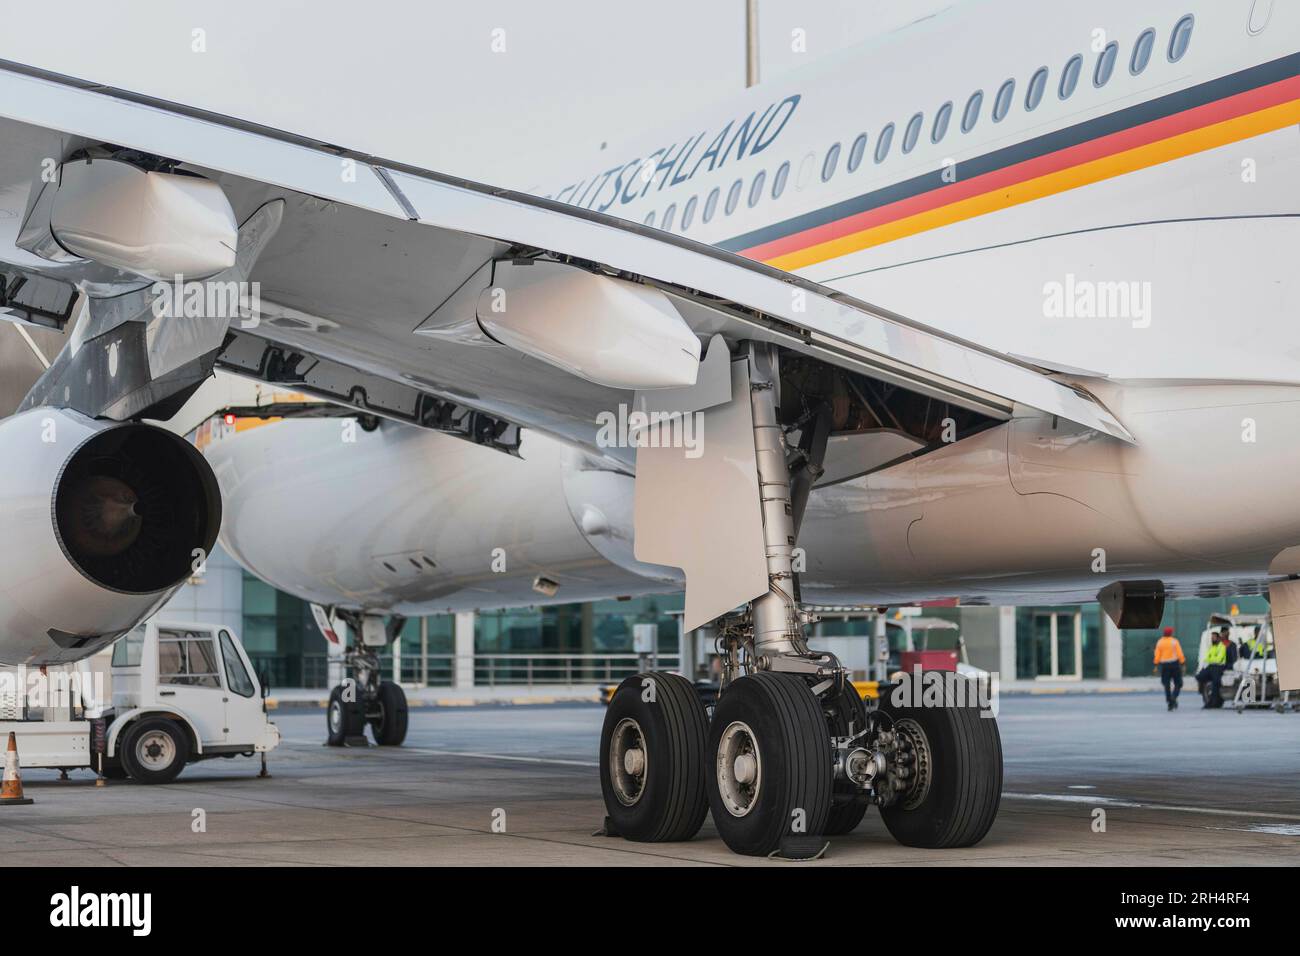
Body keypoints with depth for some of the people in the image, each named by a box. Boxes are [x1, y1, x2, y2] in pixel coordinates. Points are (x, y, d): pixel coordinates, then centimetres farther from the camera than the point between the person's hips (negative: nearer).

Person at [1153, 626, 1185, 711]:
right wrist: (1183, 663, -3)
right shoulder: (1174, 641, -5)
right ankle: (1174, 697, -18)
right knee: (1178, 683, 6)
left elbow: (1157, 655, 1)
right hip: (1174, 663, -3)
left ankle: (1169, 703, 6)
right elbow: (1179, 654, -8)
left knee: (1167, 685, 8)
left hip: (1164, 665, 3)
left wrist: (1156, 665, 5)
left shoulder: (1159, 642, 4)